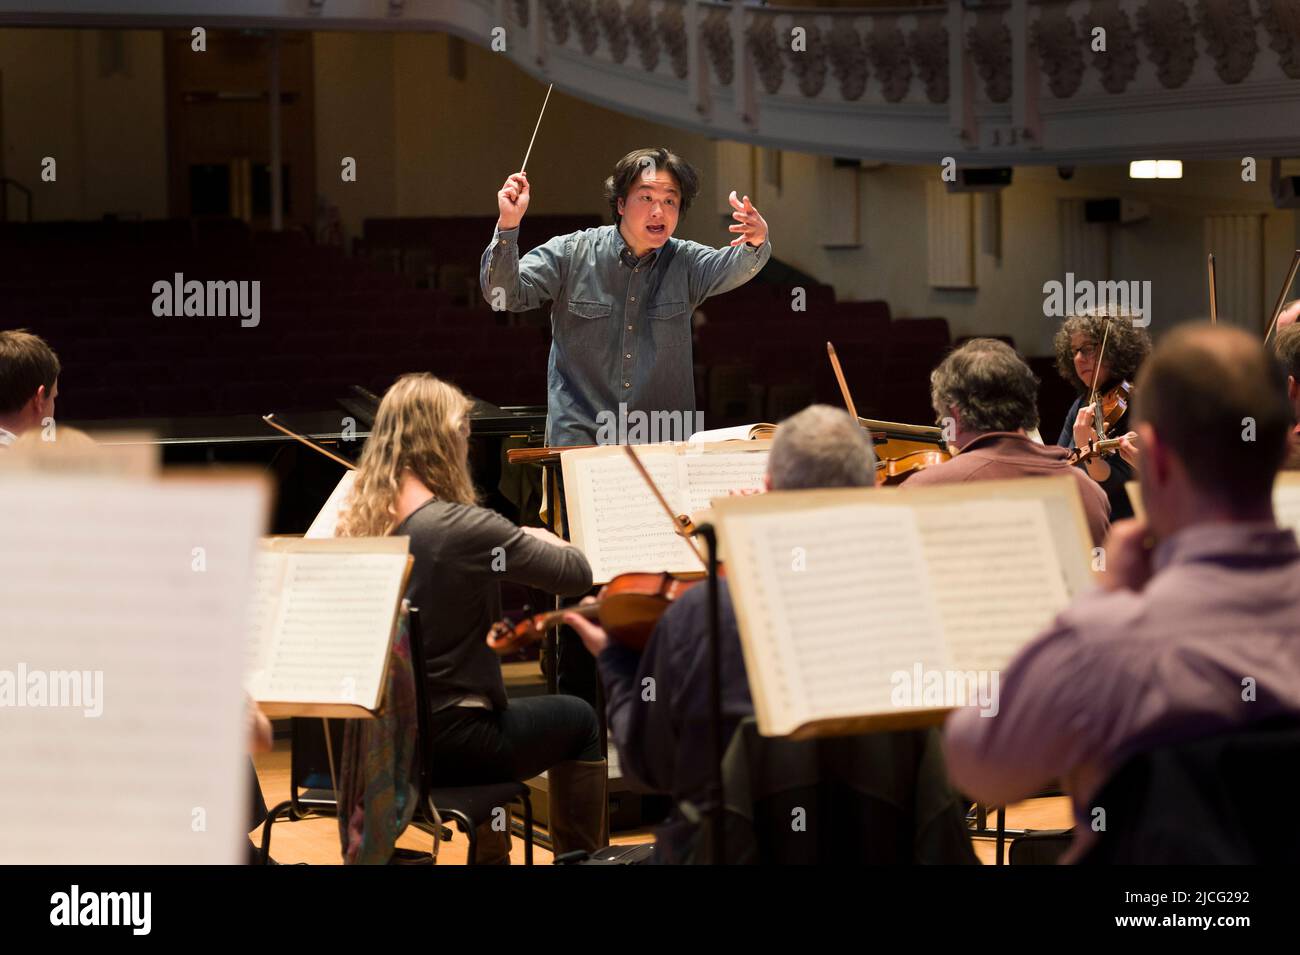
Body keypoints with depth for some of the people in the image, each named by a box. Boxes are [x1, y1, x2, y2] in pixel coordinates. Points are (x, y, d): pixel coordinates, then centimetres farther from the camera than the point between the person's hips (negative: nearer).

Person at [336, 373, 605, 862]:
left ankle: (491, 854, 45)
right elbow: (577, 573, -9)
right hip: (449, 742, -6)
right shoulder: (468, 528, -21)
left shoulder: (356, 524, -3)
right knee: (579, 720, 21)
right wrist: (534, 537, 12)